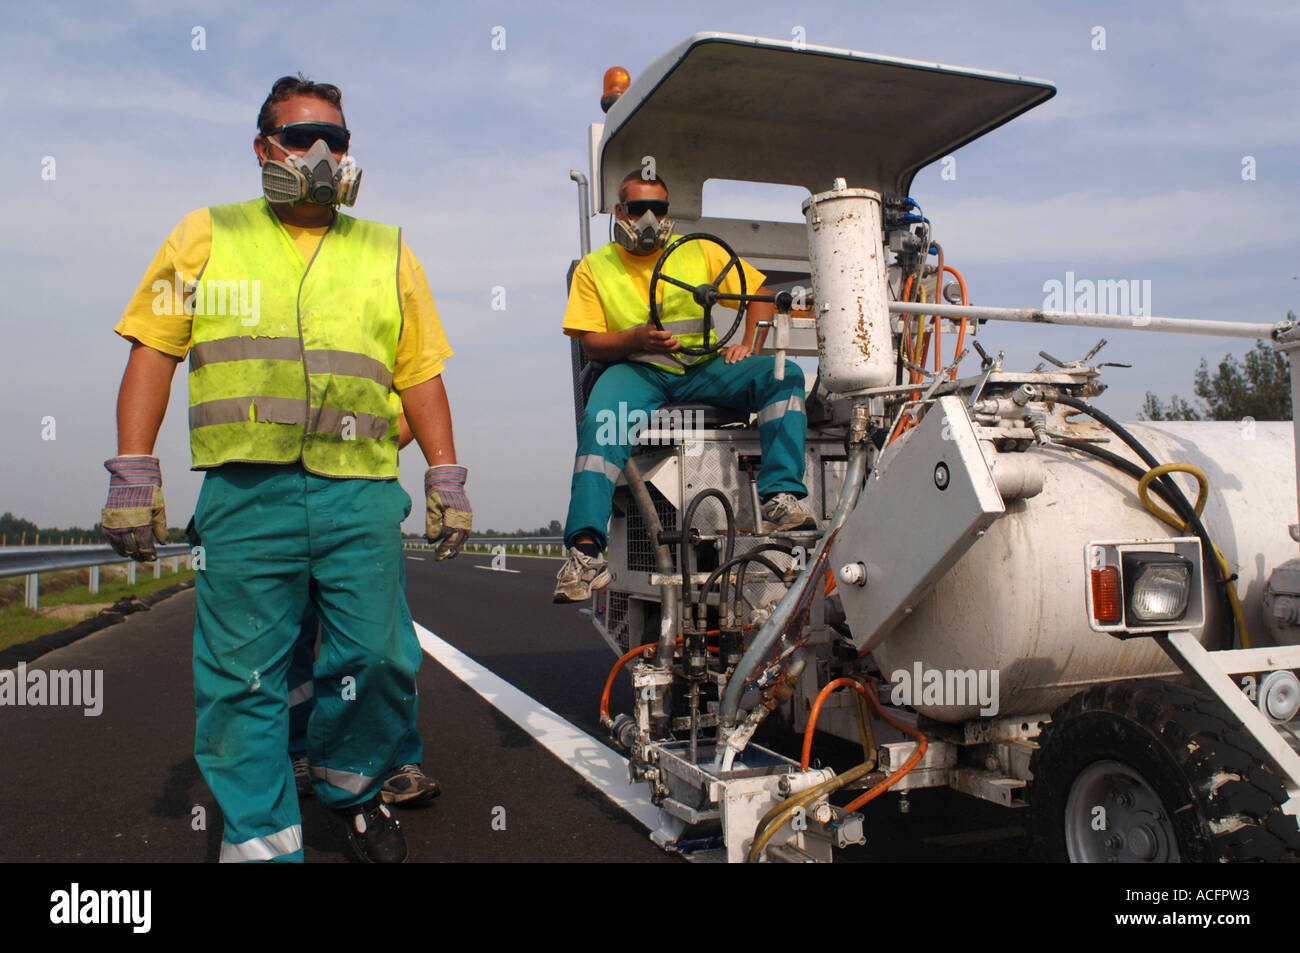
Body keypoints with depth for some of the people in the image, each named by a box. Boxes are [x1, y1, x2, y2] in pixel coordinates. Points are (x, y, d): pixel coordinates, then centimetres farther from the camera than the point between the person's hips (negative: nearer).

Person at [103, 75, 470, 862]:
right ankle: (262, 840, 17)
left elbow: (420, 372, 15)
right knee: (243, 676, 2)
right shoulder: (208, 236, 14)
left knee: (379, 659, 1)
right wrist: (133, 472, -1)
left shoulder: (387, 251, 18)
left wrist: (446, 479, 8)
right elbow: (153, 351, 9)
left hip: (362, 493, 1)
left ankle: (350, 785, 28)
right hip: (245, 492, -1)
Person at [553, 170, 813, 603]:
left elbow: (759, 293, 16)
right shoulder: (594, 267, 13)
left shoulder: (699, 250, 17)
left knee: (785, 374, -24)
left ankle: (780, 498, -36)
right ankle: (585, 550, -42)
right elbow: (591, 342, 5)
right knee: (600, 420, -37)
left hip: (703, 367, 2)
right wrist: (638, 337, -15)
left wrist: (749, 346, -2)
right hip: (636, 371, -2)